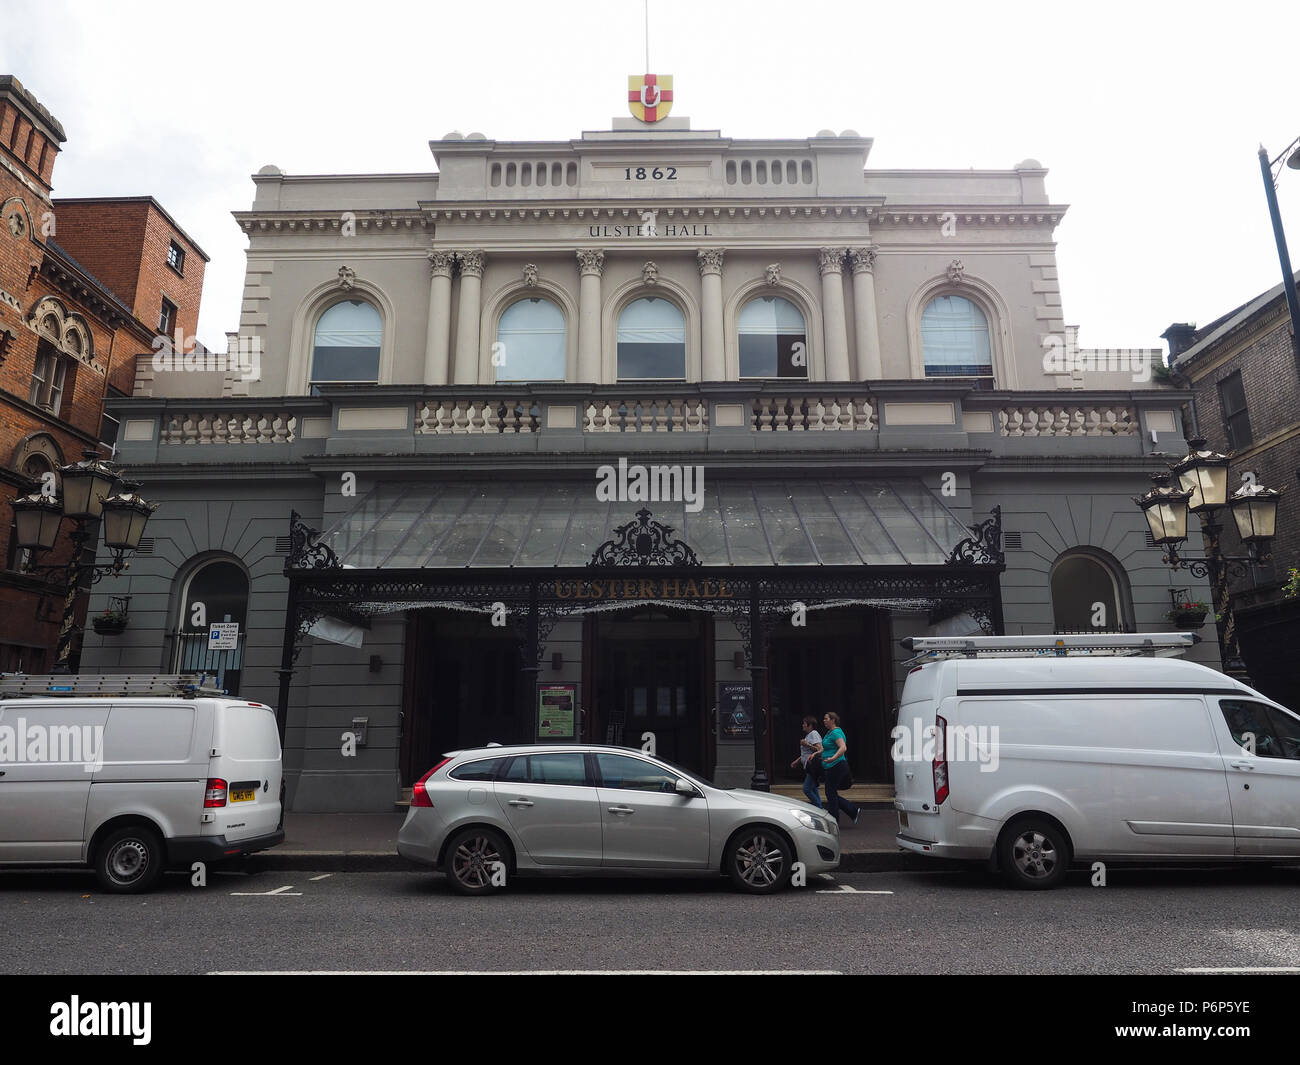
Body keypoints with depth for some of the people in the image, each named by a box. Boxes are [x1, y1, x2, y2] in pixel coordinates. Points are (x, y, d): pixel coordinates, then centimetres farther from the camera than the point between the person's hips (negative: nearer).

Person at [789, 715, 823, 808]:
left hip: (814, 766, -10)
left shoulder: (814, 734, -11)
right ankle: (819, 808, 14)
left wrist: (807, 745, -24)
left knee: (807, 789, -12)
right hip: (808, 767, 10)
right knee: (813, 789, 11)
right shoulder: (808, 735, 20)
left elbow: (820, 750, -20)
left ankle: (819, 809, -5)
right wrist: (797, 761, 25)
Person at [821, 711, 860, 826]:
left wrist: (833, 758, -41)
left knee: (831, 794, -3)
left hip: (836, 766, -10)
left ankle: (833, 822, 5)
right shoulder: (829, 732, 16)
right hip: (831, 768, 10)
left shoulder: (836, 732, -15)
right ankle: (854, 811, 17)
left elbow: (843, 748, -29)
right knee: (831, 794, 12)